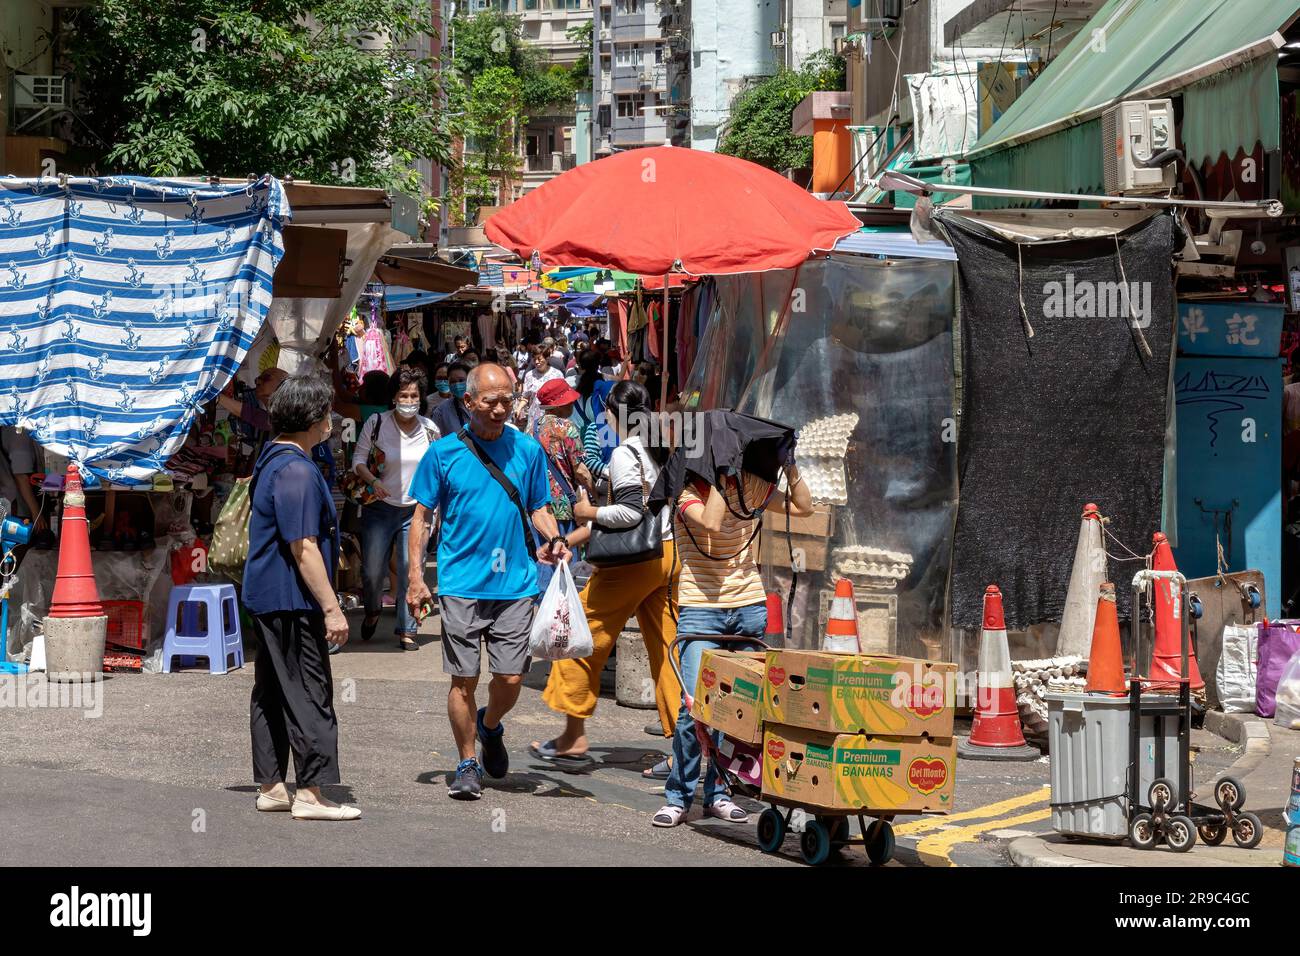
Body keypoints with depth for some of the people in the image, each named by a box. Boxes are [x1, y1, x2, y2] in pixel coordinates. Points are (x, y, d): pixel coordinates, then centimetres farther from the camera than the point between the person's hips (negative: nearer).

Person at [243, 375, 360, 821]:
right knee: (310, 694, -7)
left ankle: (270, 787, 18)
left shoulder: (272, 459, 14)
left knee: (271, 694, 13)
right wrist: (332, 608, -20)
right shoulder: (296, 471, -19)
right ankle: (310, 794, -7)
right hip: (292, 601, -10)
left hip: (265, 597, 11)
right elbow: (303, 548, -22)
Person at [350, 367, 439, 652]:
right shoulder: (377, 423, -7)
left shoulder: (430, 429, 1)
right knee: (372, 570, -1)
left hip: (416, 509, 1)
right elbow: (358, 460, -3)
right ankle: (372, 610, 30)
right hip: (380, 507, -1)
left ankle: (406, 630, 10)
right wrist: (373, 481, -22)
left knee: (410, 572, -2)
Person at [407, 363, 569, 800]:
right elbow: (422, 516, 4)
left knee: (510, 679, 1)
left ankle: (489, 725, 33)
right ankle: (467, 764, 15)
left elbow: (539, 508, 15)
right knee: (464, 679, 0)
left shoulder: (527, 450, 6)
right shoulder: (443, 453, 0)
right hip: (461, 584, -2)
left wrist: (553, 540, -6)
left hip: (515, 584, 2)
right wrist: (415, 576, -4)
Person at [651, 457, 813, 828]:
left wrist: (790, 466, -2)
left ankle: (717, 793, 15)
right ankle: (678, 797, -2)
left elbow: (803, 507, 8)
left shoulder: (748, 486, 8)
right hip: (701, 611, -4)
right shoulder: (689, 492, -6)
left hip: (749, 609, 5)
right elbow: (711, 522, -26)